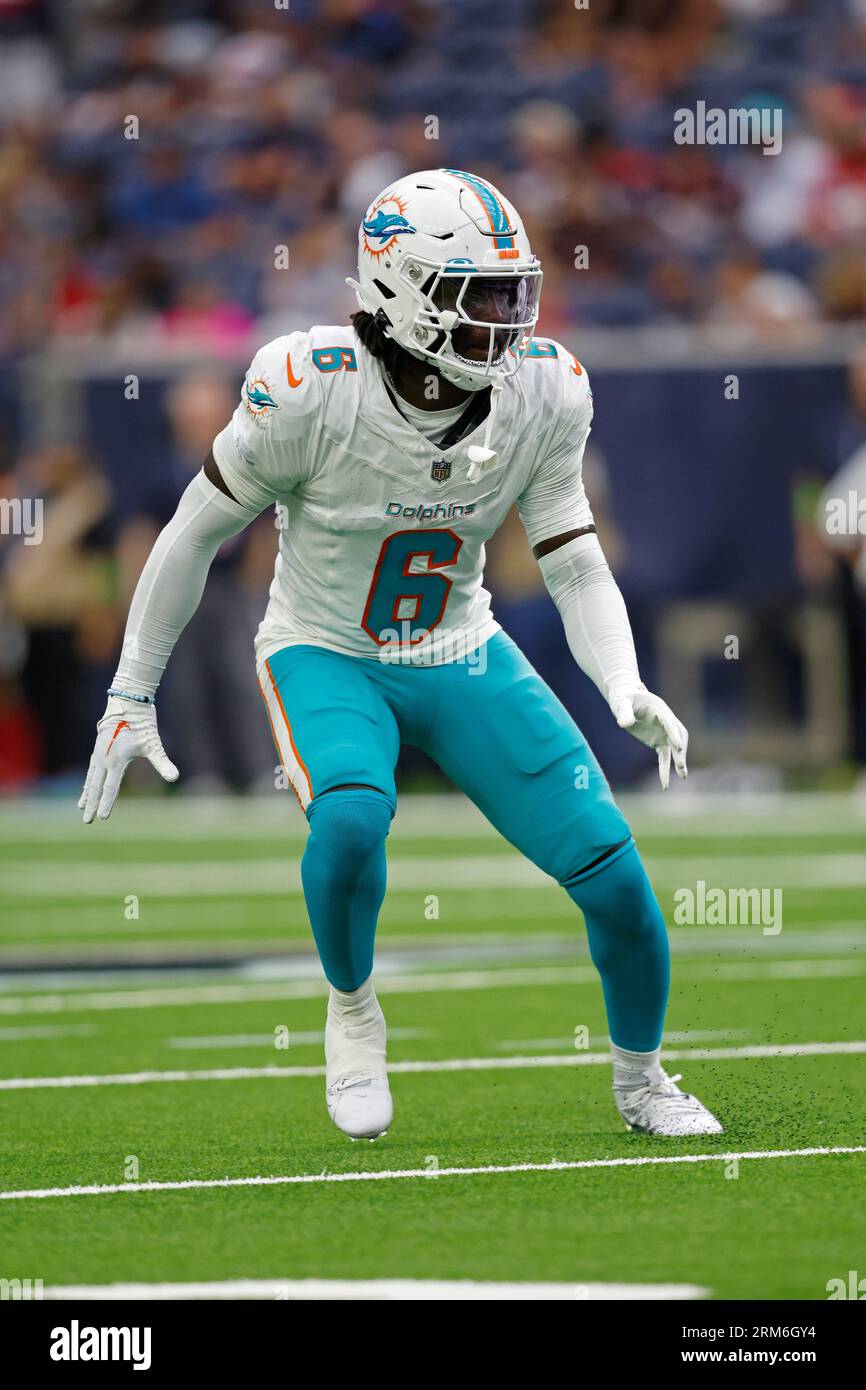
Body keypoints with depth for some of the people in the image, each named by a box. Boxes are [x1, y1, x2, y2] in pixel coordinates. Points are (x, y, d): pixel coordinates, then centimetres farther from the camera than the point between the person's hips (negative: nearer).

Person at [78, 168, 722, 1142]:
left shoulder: (544, 394, -13)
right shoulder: (309, 391, -24)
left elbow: (576, 566, -5)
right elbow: (195, 535, -10)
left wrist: (625, 689, -24)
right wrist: (131, 696, -6)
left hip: (462, 659, 3)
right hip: (326, 658, -3)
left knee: (614, 871, -8)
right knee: (350, 819, -35)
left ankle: (641, 1083, 19)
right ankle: (352, 1011, -3)